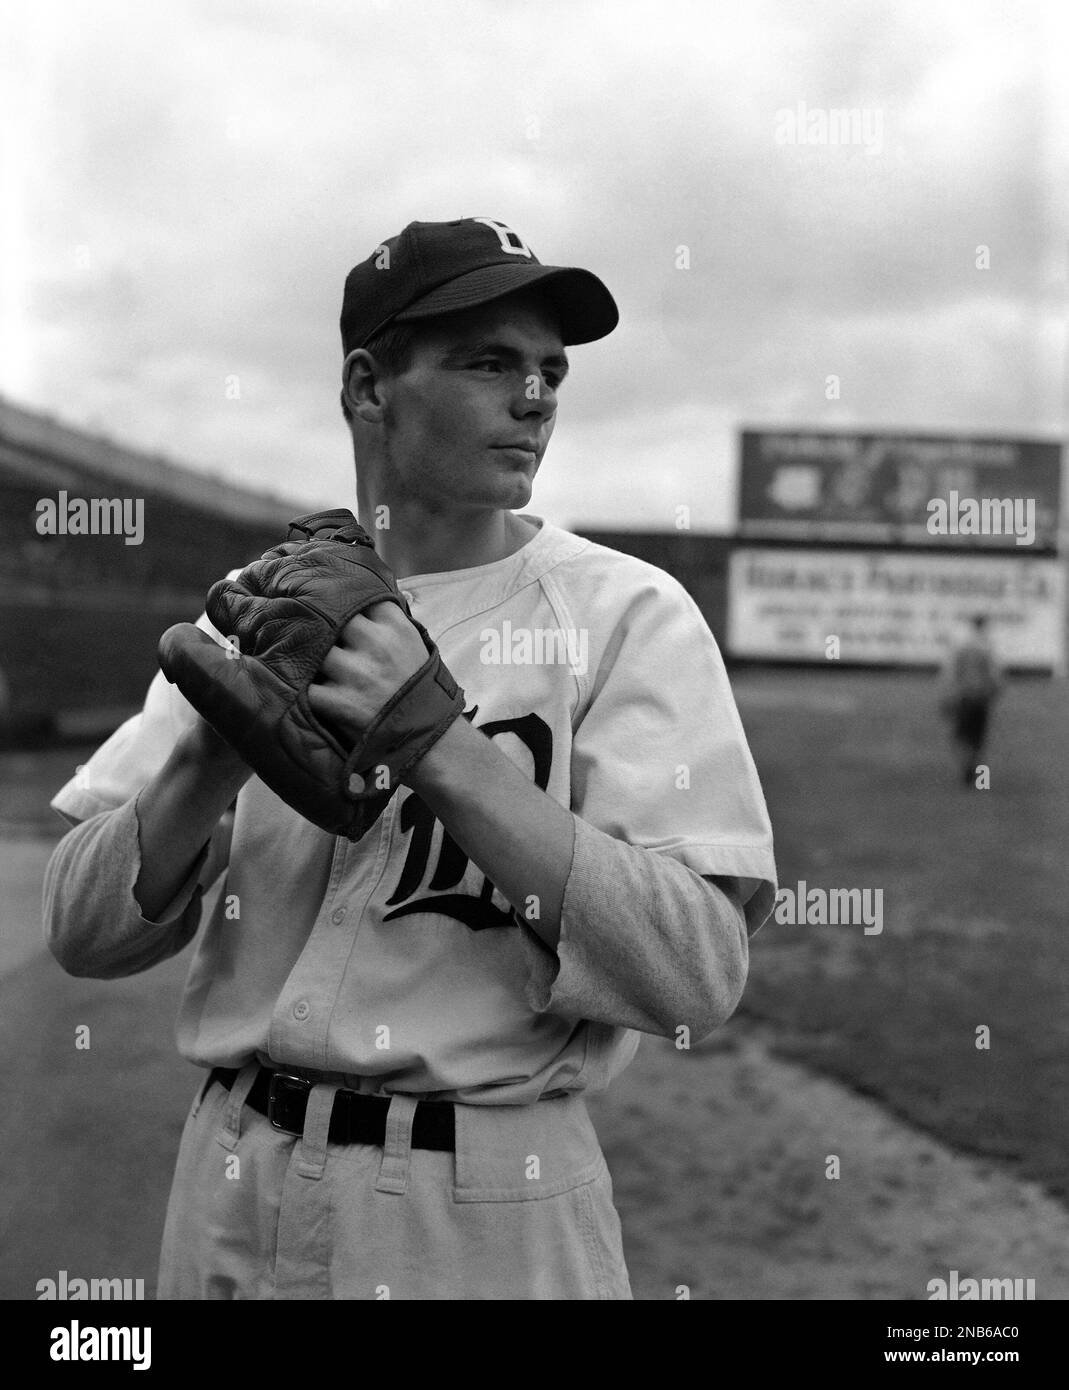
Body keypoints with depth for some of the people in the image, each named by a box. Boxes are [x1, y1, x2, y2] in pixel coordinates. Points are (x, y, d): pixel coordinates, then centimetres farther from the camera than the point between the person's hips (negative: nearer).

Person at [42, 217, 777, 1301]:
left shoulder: (630, 614, -6)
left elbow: (698, 978, -18)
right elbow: (82, 934, 0)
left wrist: (446, 750, -24)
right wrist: (215, 753, -18)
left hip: (489, 1217, -3)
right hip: (230, 1194, 3)